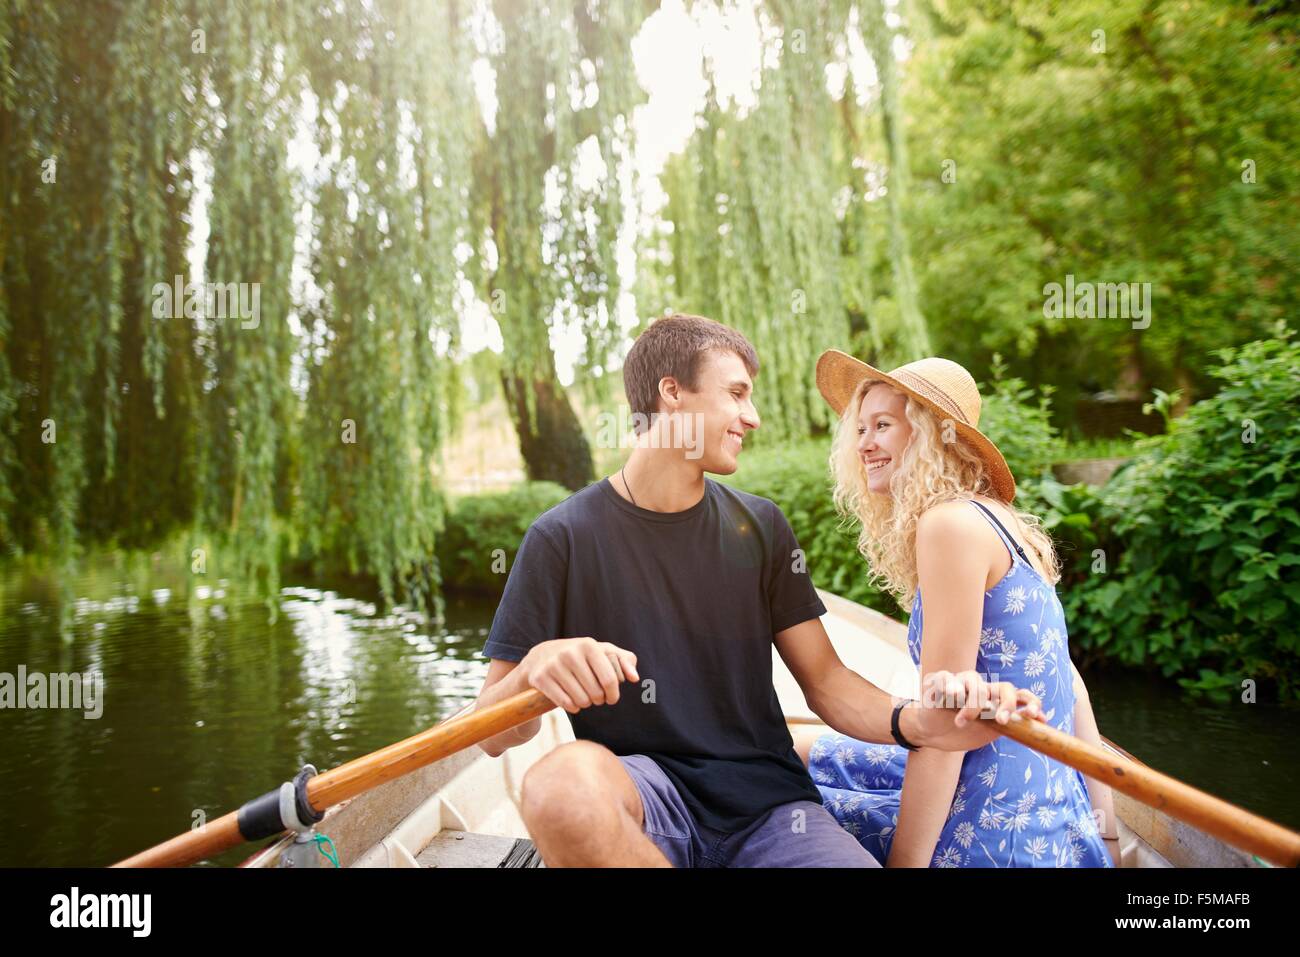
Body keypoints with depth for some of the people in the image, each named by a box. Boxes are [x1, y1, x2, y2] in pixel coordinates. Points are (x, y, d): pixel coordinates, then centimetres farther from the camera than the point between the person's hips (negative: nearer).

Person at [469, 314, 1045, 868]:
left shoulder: (760, 527, 7)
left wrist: (914, 723, -15)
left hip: (765, 801, 2)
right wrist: (536, 670, -28)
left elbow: (824, 679, 6)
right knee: (564, 782, -36)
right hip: (644, 796, -1)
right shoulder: (565, 536, -4)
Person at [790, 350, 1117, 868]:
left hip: (1003, 838, -9)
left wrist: (906, 860, -15)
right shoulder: (991, 519, 10)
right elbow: (1067, 685, 11)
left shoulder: (950, 521, -18)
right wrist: (1102, 831, 14)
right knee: (799, 749, 22)